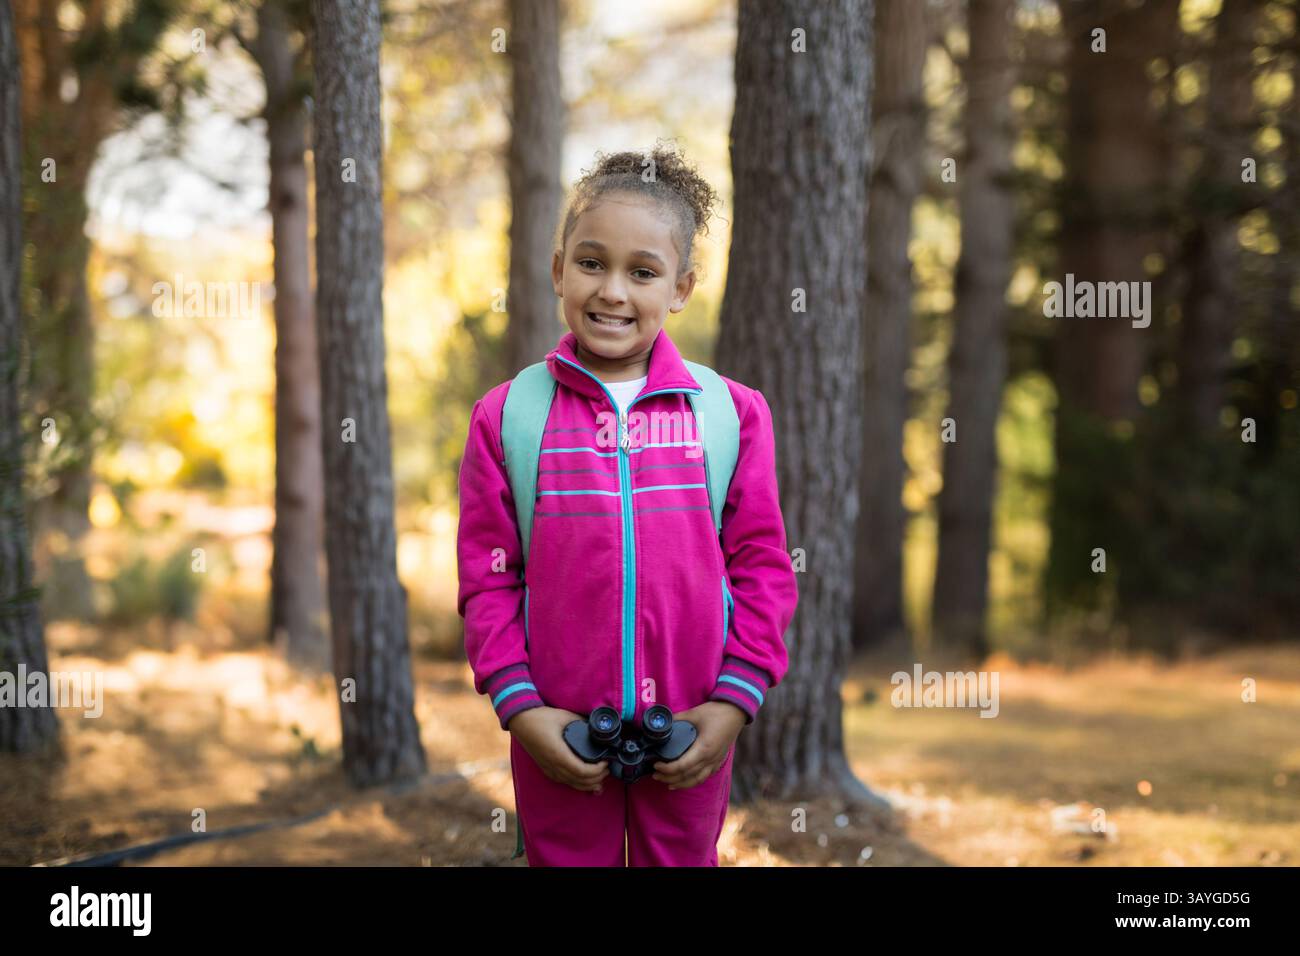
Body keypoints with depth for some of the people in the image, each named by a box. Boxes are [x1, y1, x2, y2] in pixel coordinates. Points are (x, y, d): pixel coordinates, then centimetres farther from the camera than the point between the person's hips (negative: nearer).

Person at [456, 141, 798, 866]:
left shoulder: (733, 414, 2)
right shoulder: (507, 417, 1)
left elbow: (763, 566, 2)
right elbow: (487, 576, 1)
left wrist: (735, 699, -6)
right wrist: (519, 705, -7)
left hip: (692, 732, 1)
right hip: (559, 735, 0)